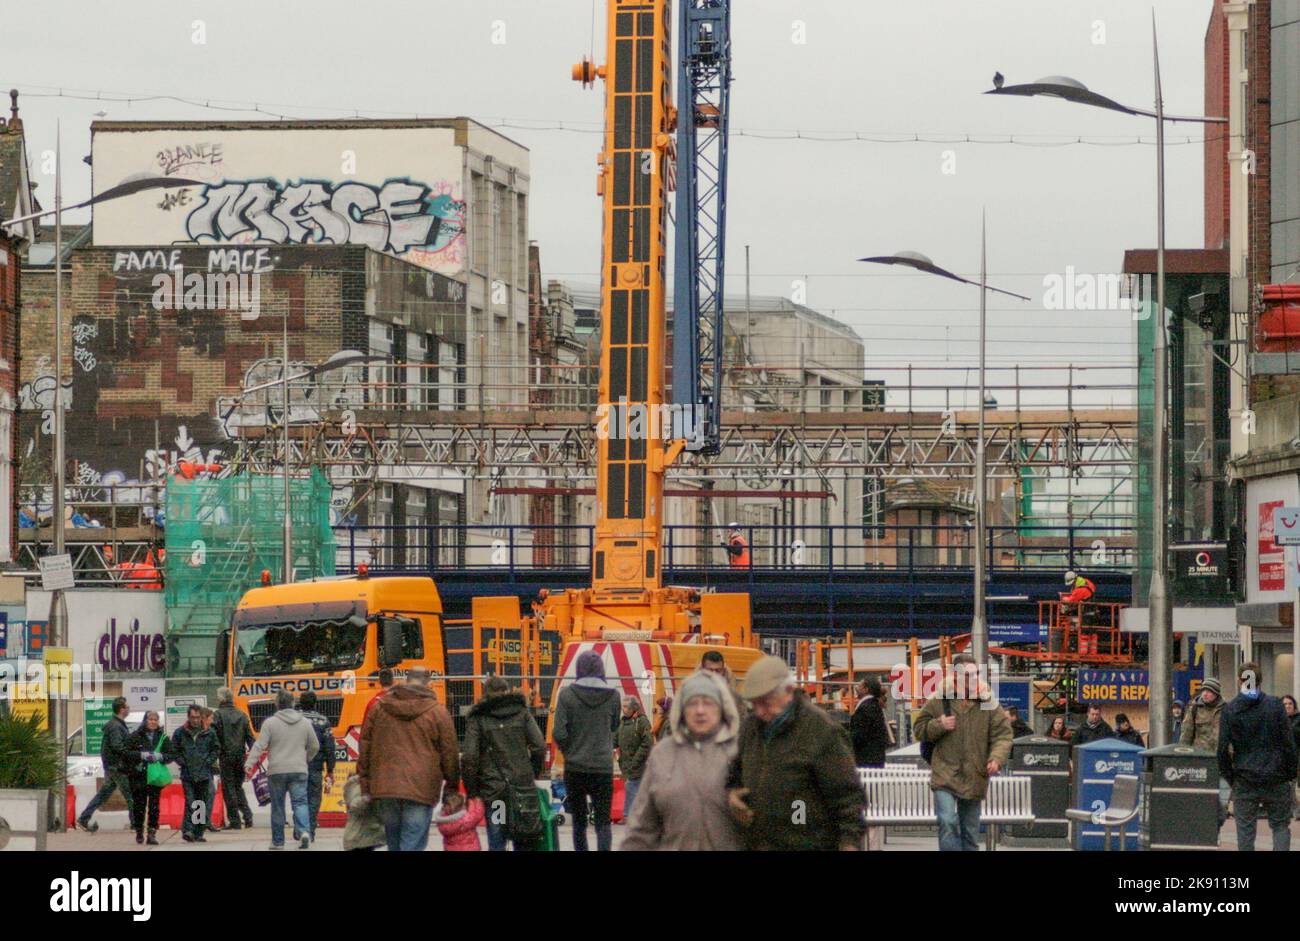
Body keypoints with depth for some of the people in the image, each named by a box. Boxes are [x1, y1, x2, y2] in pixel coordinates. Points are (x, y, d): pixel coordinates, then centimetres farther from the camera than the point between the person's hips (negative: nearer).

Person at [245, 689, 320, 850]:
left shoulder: (270, 723, -5)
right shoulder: (304, 723, 6)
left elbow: (259, 745, -12)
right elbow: (315, 746, 14)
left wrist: (249, 763, -14)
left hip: (277, 771, -1)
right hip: (299, 771, 1)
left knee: (277, 807, 9)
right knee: (300, 803, -1)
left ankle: (277, 841, 15)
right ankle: (304, 831, -25)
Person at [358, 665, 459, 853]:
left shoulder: (380, 707, 9)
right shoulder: (437, 712, -2)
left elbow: (365, 746, 12)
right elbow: (450, 753, 2)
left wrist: (365, 785, 16)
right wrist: (452, 786, 15)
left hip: (385, 788, 4)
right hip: (420, 788, -4)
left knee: (394, 844, 15)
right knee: (413, 845, -6)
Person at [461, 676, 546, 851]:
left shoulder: (477, 718, 2)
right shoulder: (521, 713, 6)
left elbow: (469, 757, -6)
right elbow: (539, 747, -1)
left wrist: (471, 791, 2)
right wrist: (533, 775, 13)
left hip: (493, 790, -2)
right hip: (522, 786, 2)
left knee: (496, 845, 1)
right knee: (524, 843, 7)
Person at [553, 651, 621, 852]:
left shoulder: (567, 694, -8)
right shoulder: (612, 695, -3)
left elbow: (558, 732, -11)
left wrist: (568, 751, 5)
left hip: (575, 767, 0)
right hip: (603, 766, 0)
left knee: (579, 822, 13)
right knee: (603, 822, 0)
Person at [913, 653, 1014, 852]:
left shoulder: (988, 703, 1)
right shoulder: (939, 701, -1)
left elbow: (1003, 734, 0)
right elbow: (919, 729, 7)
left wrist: (997, 758, -18)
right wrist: (938, 726, -13)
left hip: (974, 776, 2)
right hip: (945, 774, -2)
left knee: (970, 828, 12)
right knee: (948, 822, -21)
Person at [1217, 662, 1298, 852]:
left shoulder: (1230, 710, -1)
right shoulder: (1275, 705, -3)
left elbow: (1223, 749, -1)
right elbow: (1289, 743, -2)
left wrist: (1230, 778, 9)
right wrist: (1291, 775, 6)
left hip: (1244, 780, 0)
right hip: (1276, 779, 0)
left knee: (1245, 829, 6)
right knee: (1280, 825, 8)